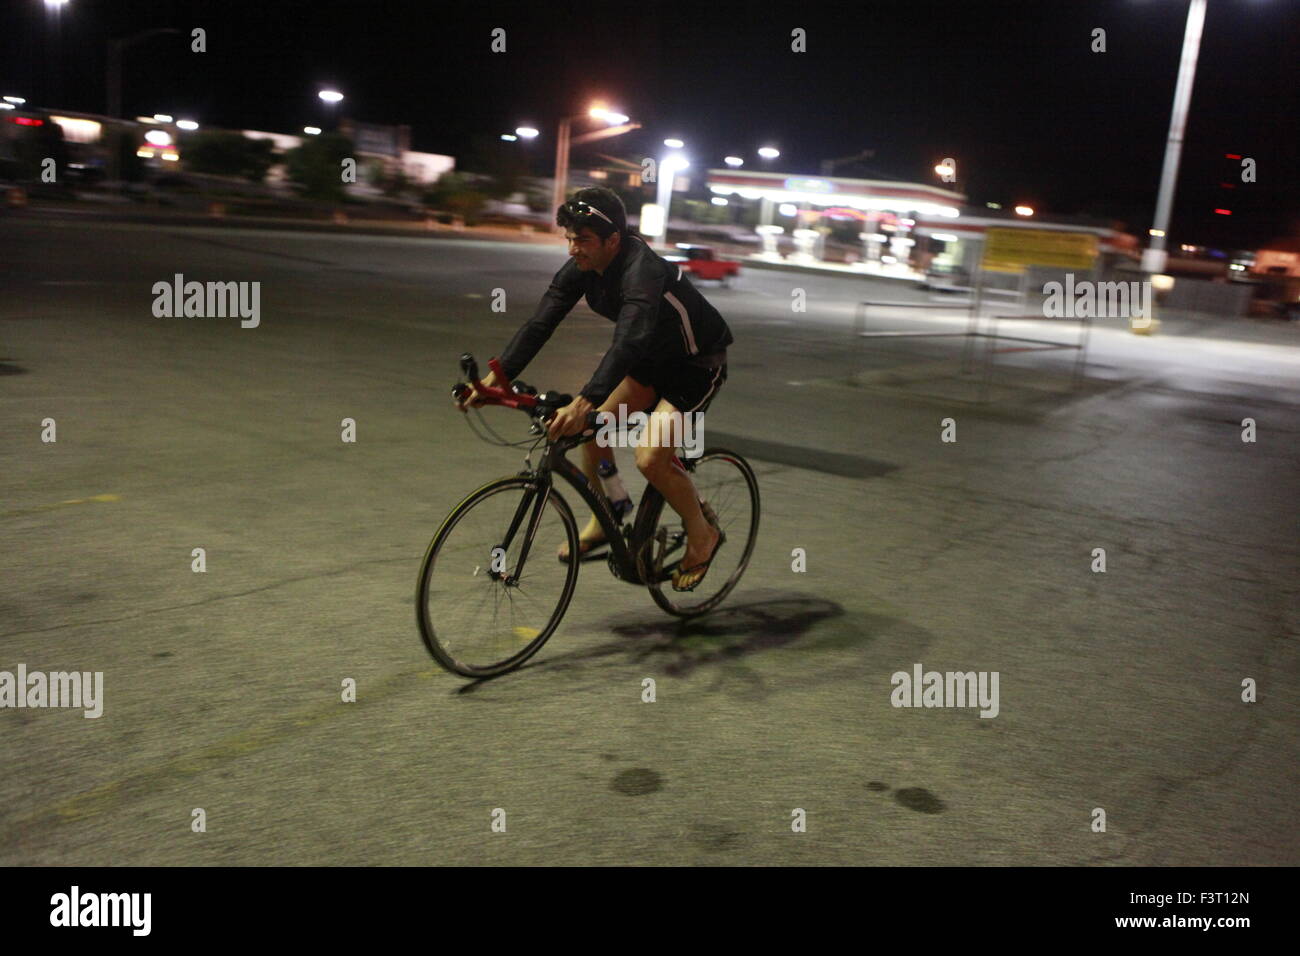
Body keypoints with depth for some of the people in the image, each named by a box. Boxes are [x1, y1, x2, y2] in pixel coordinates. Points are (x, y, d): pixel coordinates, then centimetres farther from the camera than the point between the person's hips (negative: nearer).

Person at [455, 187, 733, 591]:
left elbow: (630, 340, -47)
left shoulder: (642, 269, -33)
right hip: (654, 356, 8)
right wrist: (496, 377, -25)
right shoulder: (581, 268, -10)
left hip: (698, 364, -8)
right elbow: (540, 322, -14)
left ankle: (703, 533, 5)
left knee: (650, 456, -19)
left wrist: (584, 402, -58)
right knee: (593, 425, -4)